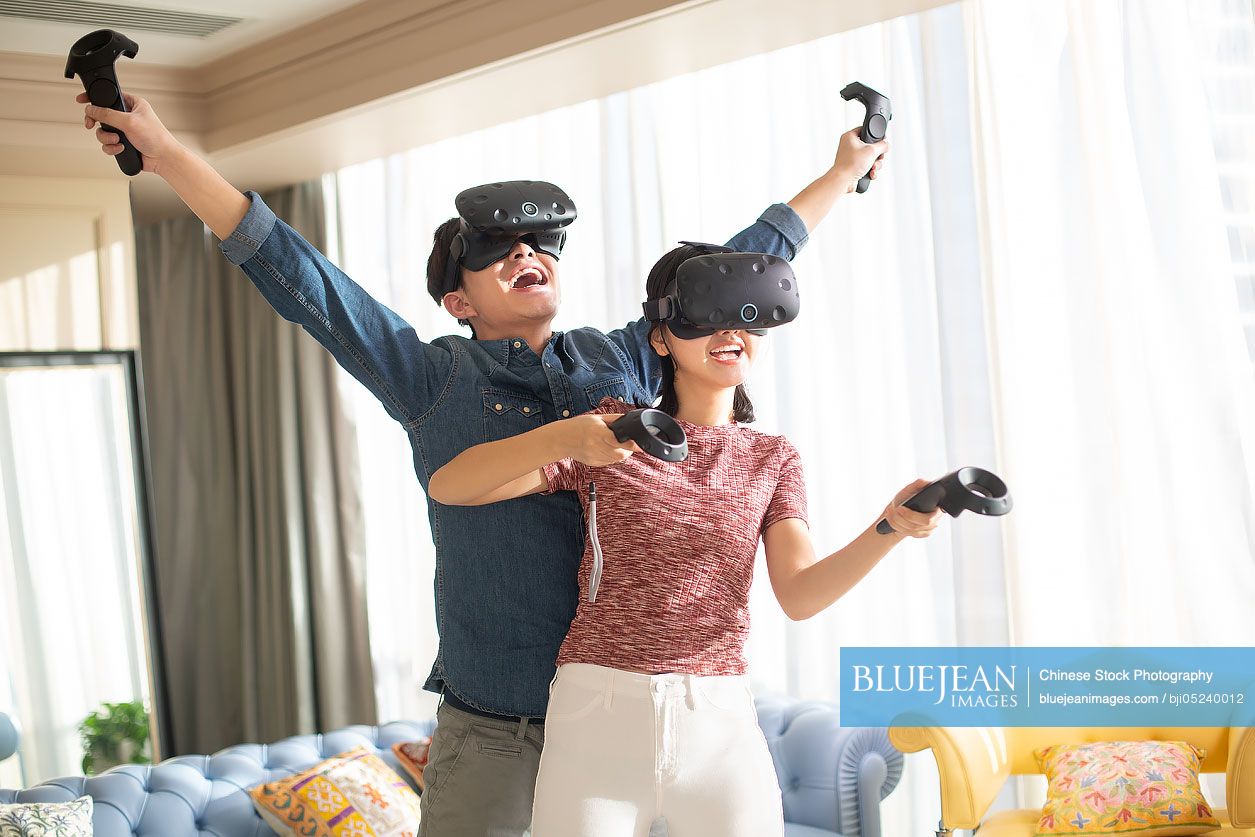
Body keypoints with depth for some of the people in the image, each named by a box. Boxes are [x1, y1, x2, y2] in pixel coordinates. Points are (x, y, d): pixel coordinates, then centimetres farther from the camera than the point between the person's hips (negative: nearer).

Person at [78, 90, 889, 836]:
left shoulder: (625, 360, 8)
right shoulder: (434, 379, 1)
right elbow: (296, 274, -2)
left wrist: (844, 170, 29)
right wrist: (166, 153, -5)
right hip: (492, 732, -2)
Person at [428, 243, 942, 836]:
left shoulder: (772, 459, 11)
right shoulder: (608, 432, 3)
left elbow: (801, 595, -4)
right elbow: (447, 486, -5)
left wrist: (892, 525, -21)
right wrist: (560, 439, -22)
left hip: (721, 725, 2)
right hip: (598, 713, -2)